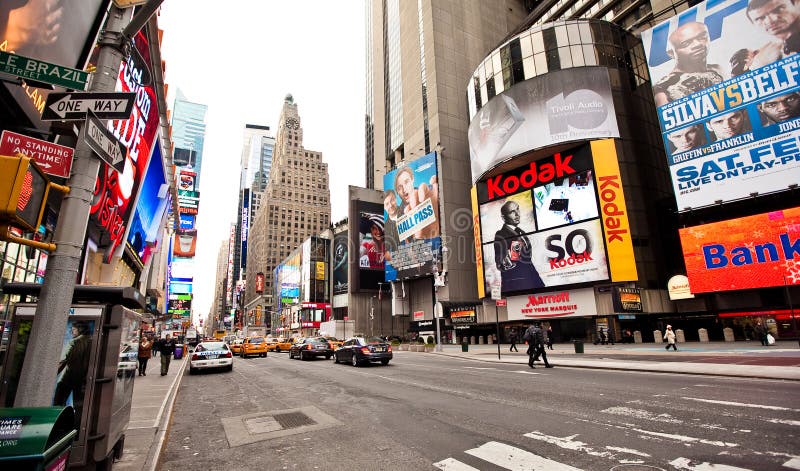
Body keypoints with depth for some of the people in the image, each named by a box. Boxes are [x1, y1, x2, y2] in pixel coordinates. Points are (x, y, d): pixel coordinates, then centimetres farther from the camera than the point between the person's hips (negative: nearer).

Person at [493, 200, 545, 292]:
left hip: (531, 281, 7)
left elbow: (527, 258, 16)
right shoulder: (500, 236, -11)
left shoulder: (521, 232, 13)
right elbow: (502, 265, -17)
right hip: (515, 285, -7)